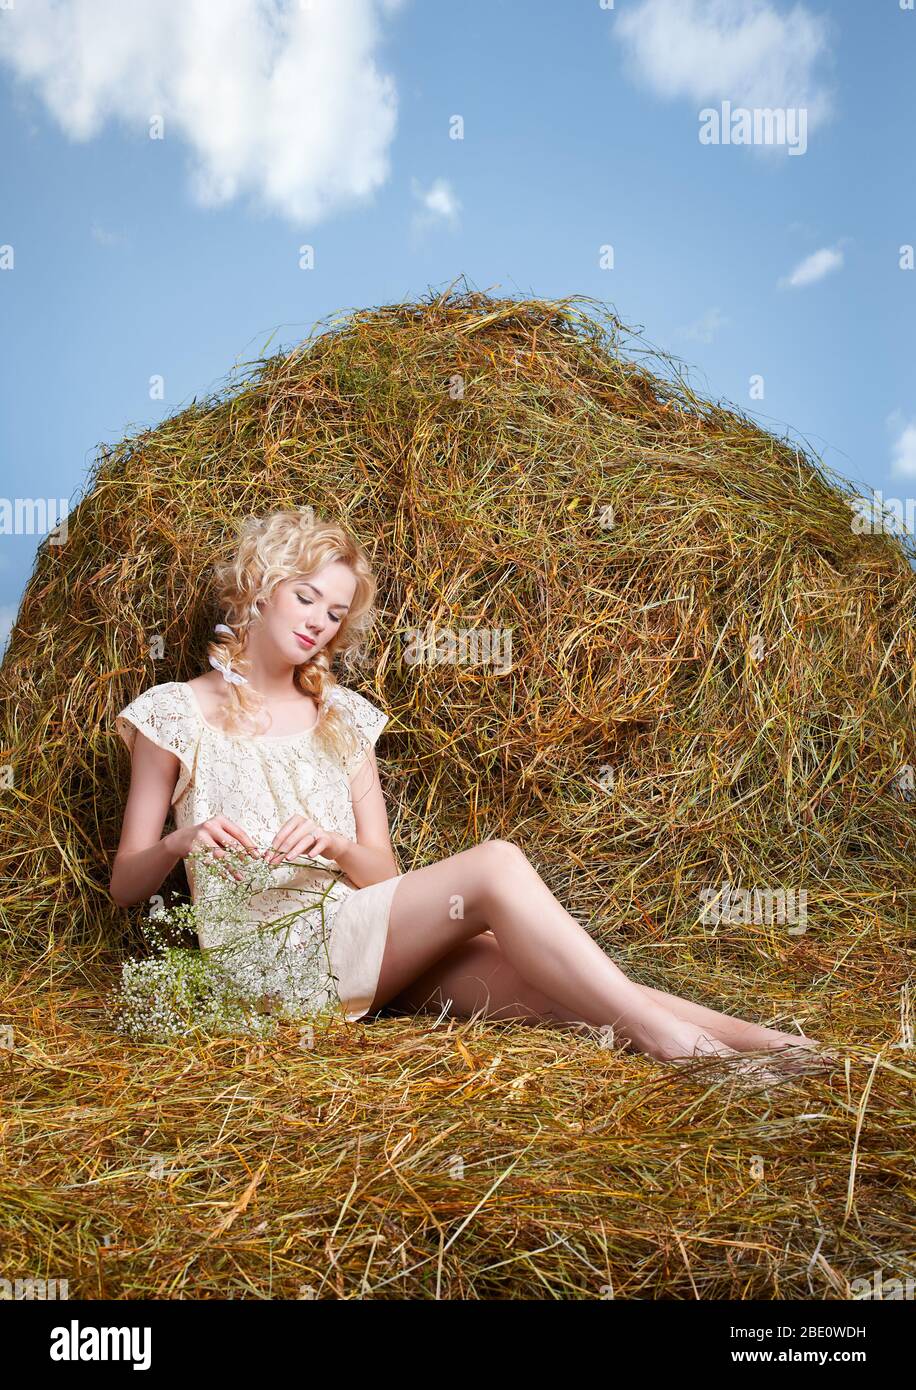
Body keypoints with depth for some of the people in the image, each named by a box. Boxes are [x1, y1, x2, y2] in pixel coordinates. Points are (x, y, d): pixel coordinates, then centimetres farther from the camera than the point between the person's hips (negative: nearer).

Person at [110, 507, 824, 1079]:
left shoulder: (342, 715, 18)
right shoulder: (177, 710, 7)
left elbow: (383, 874, 11)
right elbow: (124, 885, 7)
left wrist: (336, 846, -11)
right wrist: (178, 842, -14)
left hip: (364, 938, 4)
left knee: (544, 982, -26)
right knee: (496, 864, -28)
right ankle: (667, 1038, -32)